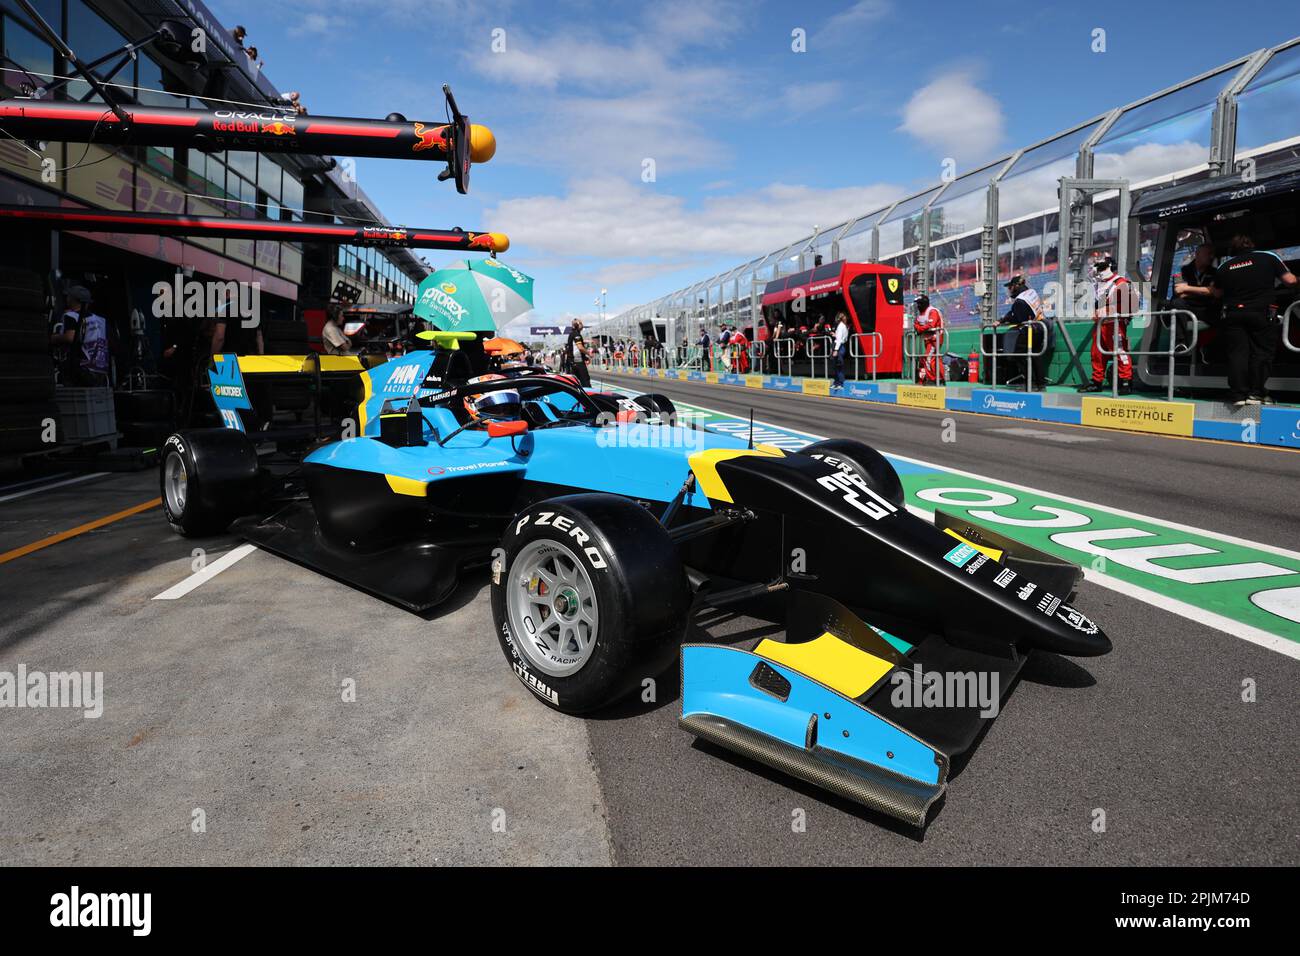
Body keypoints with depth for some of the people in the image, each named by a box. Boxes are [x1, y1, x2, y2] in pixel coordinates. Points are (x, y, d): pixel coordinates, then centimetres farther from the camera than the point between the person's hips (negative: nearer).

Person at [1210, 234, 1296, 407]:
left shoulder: (1224, 267, 8)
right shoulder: (1269, 258, 2)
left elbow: (1217, 293, 17)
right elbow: (1289, 280, 4)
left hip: (1234, 313, 2)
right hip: (1262, 313, -2)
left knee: (1237, 353, 2)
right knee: (1262, 352, 4)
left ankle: (1238, 394, -2)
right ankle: (1256, 393, -1)